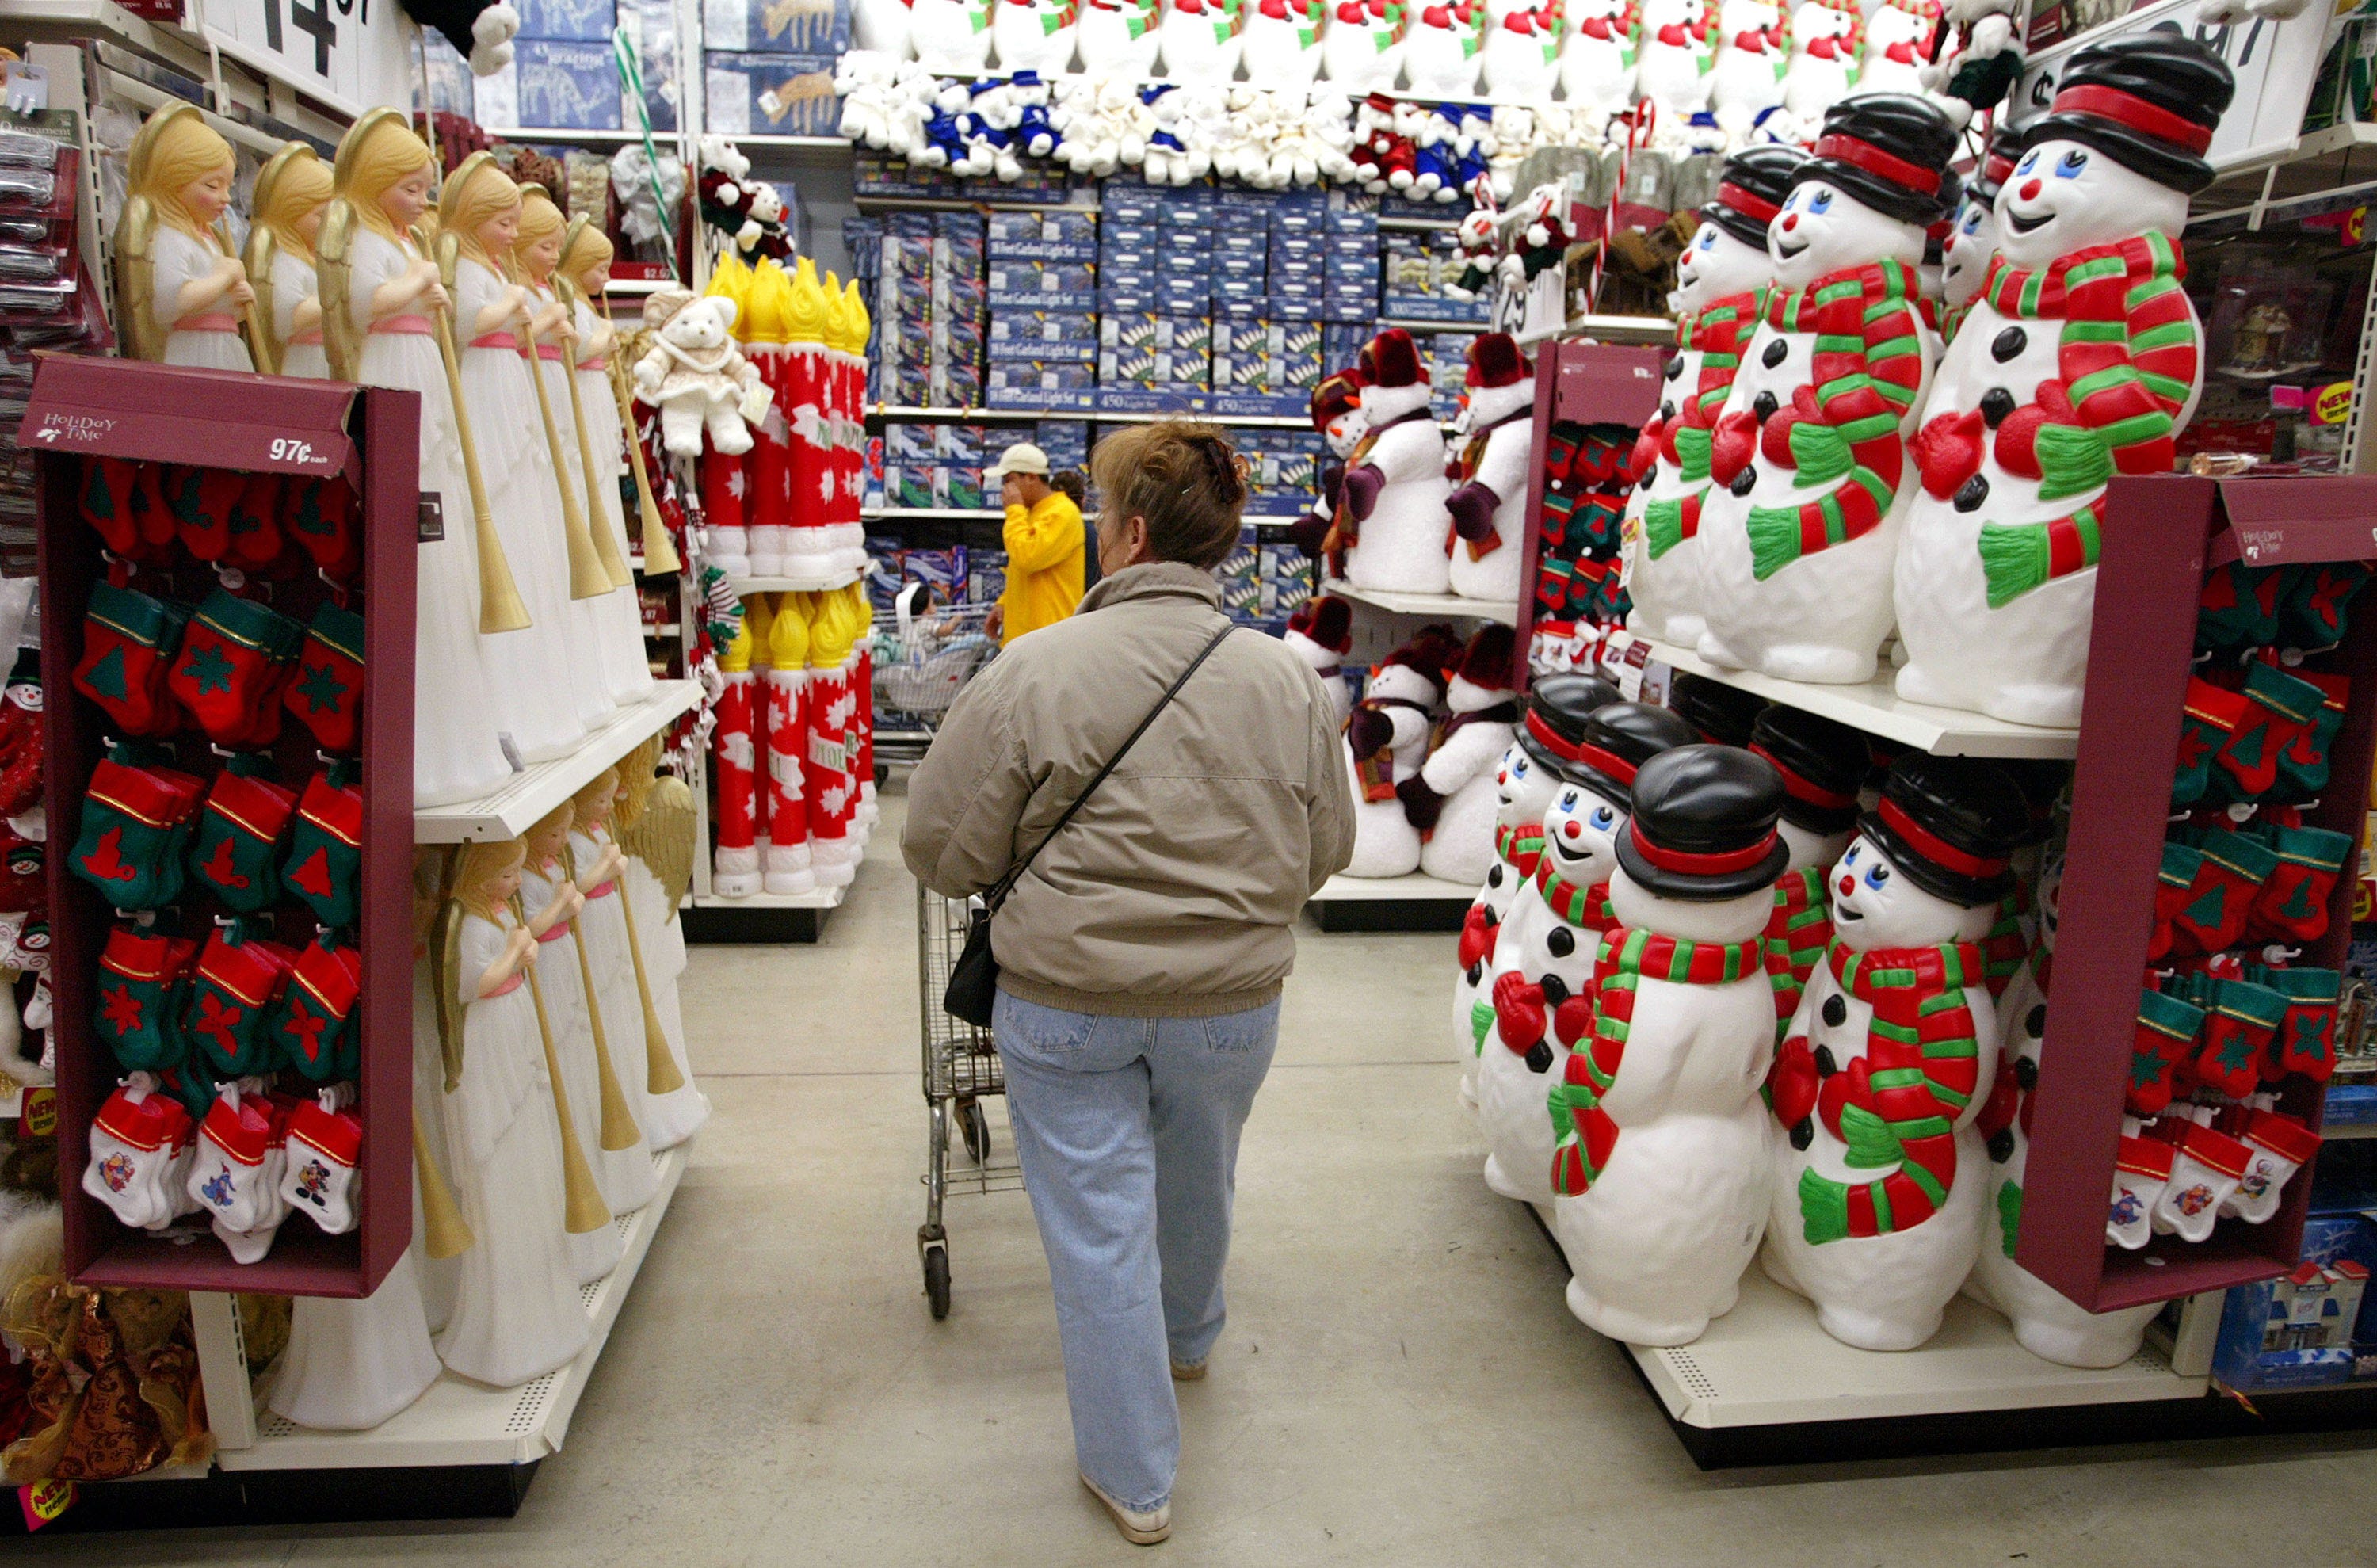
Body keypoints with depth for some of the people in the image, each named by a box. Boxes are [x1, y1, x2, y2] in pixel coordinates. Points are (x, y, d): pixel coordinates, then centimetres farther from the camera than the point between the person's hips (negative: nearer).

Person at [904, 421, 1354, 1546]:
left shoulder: (1031, 672, -16)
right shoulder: (1290, 681, -6)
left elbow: (941, 853, -10)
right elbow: (1325, 854, 4)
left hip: (1066, 1000, -3)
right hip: (1232, 1000, 4)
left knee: (1098, 1225, 11)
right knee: (1197, 1185, 27)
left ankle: (1133, 1476, 24)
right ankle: (1188, 1337, 54)